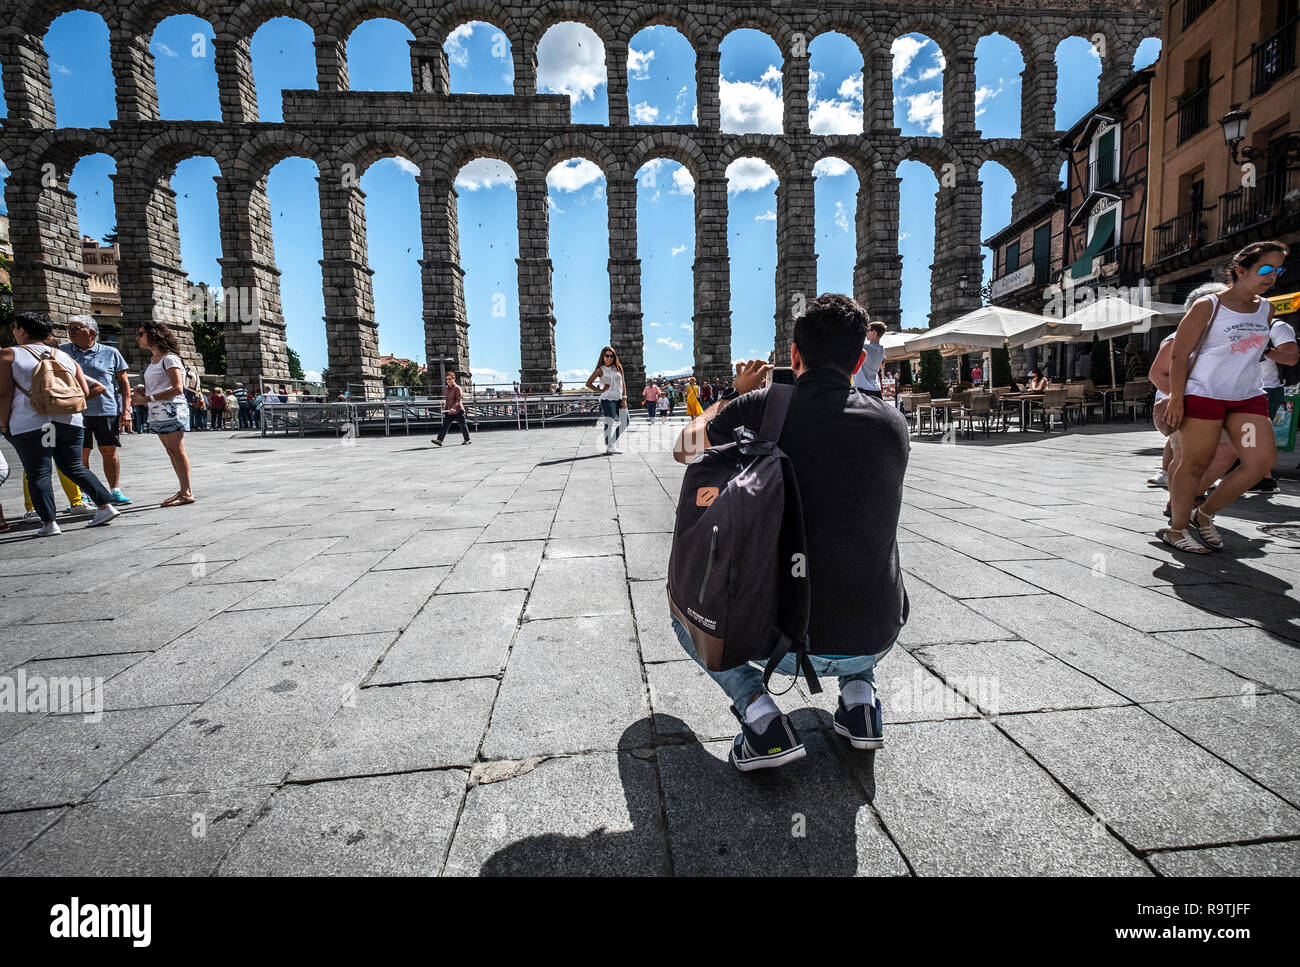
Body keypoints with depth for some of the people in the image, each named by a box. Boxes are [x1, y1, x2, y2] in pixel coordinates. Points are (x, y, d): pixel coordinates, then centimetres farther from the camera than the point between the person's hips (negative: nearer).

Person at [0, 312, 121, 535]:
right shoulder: (65, 357, 13)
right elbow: (84, 391, 9)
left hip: (29, 424, -4)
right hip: (69, 422, 4)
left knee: (38, 474, 1)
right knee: (74, 467, 12)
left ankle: (49, 523, 1)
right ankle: (106, 505, 4)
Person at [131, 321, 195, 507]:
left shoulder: (169, 358, -9)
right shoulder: (153, 360, 19)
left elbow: (177, 389, -17)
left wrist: (148, 399, -19)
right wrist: (143, 390, 7)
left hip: (171, 410, -9)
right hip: (157, 413, 9)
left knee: (177, 450, -9)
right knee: (171, 451, 9)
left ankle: (187, 493, -7)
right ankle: (183, 490, 12)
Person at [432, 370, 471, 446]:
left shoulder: (457, 388, -9)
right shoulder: (447, 388, 15)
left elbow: (458, 399, -18)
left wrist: (454, 407, -29)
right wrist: (445, 407, 24)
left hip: (457, 411, -7)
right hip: (449, 411, 7)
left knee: (463, 425, 4)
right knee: (445, 425, -2)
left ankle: (467, 440, 17)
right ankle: (439, 440, -9)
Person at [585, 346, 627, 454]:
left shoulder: (618, 367, 10)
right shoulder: (600, 370, 1)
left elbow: (623, 384, 11)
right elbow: (588, 383, 5)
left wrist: (624, 399, 3)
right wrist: (600, 390, 0)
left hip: (619, 399, 5)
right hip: (607, 399, -5)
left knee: (618, 423, 3)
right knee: (610, 423, -10)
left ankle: (614, 446, 14)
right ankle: (609, 447, -8)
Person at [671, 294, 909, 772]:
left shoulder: (761, 408, -9)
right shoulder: (893, 423, -2)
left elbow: (683, 449, 12)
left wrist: (735, 394, 27)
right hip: (875, 641, 4)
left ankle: (760, 714, 4)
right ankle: (859, 696, 19)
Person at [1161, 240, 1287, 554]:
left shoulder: (1266, 309, 13)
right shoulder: (1208, 307, -7)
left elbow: (1251, 350, 24)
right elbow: (1178, 355, -9)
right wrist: (1176, 399, -15)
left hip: (1249, 397, 6)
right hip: (1203, 395, -6)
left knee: (1263, 460, -6)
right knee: (1195, 464, -2)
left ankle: (1204, 514, 11)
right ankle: (1176, 529, 10)